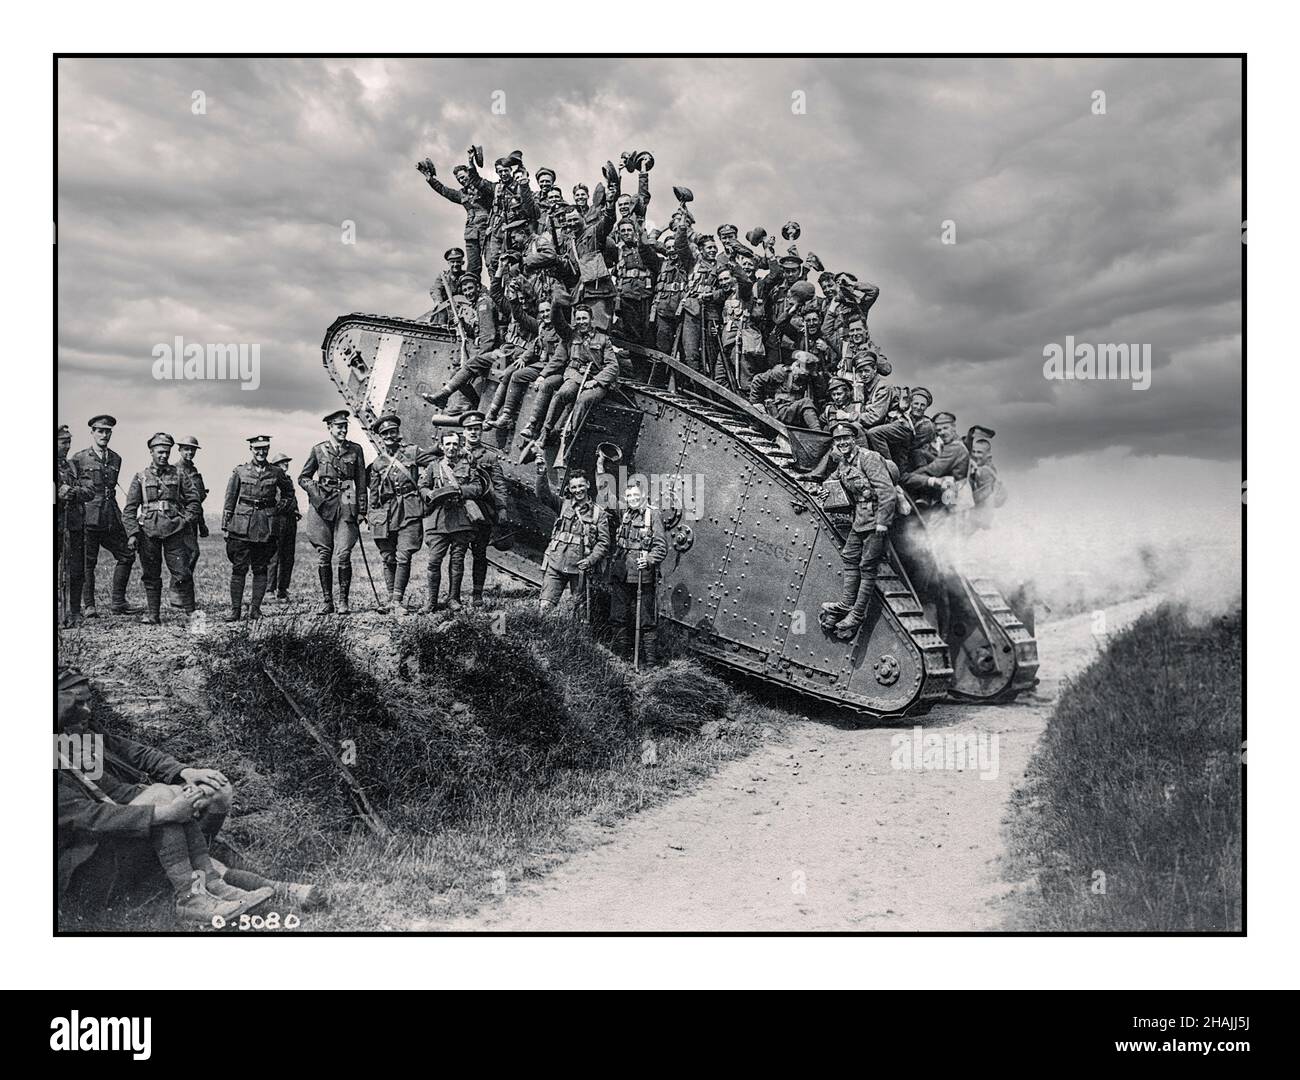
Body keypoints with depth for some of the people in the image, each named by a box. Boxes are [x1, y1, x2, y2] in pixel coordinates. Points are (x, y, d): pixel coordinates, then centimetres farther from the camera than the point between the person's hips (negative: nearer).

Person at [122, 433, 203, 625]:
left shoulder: (179, 475, 8)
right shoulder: (141, 477, 8)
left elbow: (194, 501, 11)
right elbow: (129, 508, 6)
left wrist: (185, 521, -1)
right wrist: (132, 533, -3)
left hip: (174, 531, -1)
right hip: (148, 531, 1)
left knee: (182, 573, -5)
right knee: (150, 576, 6)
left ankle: (190, 614, 2)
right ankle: (153, 614, 14)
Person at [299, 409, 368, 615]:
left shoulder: (355, 450, 8)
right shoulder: (318, 450, 8)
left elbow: (361, 482, 9)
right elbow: (303, 477, 15)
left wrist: (361, 510, 4)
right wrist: (315, 490, -5)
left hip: (346, 505, -1)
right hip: (322, 505, 1)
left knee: (343, 555, -8)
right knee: (323, 555, 3)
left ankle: (343, 601, 2)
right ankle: (327, 601, 11)